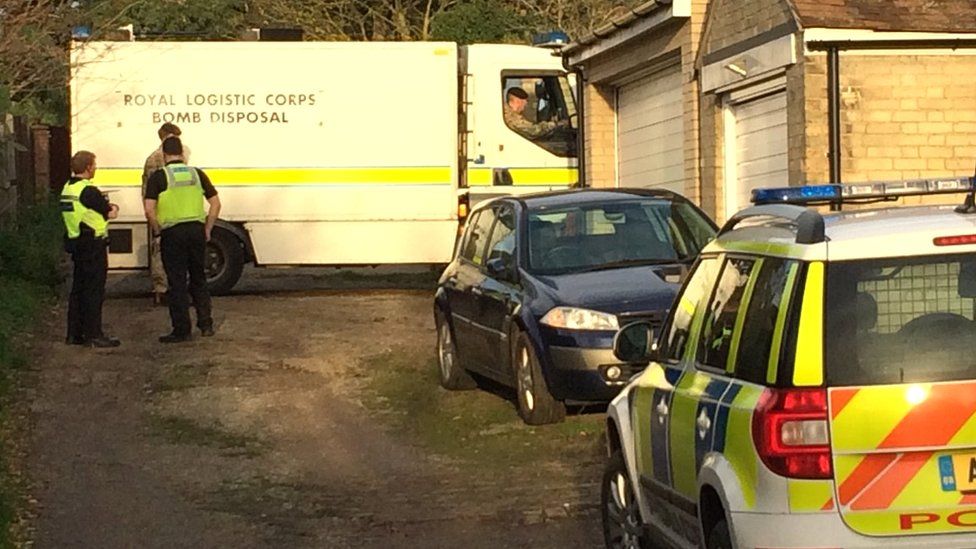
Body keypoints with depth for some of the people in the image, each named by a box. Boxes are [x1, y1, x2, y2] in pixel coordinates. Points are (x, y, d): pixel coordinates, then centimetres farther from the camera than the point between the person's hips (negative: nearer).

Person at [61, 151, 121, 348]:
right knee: (94, 290, -5)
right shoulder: (89, 191, -17)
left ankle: (75, 333, 17)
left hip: (76, 243, 9)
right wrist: (113, 209, 12)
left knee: (78, 288, 14)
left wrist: (105, 207, 9)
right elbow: (110, 214, -10)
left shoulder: (67, 189, 11)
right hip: (93, 245, -9)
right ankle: (94, 335, -4)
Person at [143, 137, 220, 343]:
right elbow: (216, 204, 4)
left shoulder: (158, 177, -6)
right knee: (198, 279, 16)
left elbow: (149, 210, -14)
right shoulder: (197, 174, 5)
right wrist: (207, 229, 12)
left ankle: (181, 330, 4)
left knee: (177, 283, 2)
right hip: (196, 229, 4)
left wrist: (157, 231, 0)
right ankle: (206, 324, 15)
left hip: (173, 233, -4)